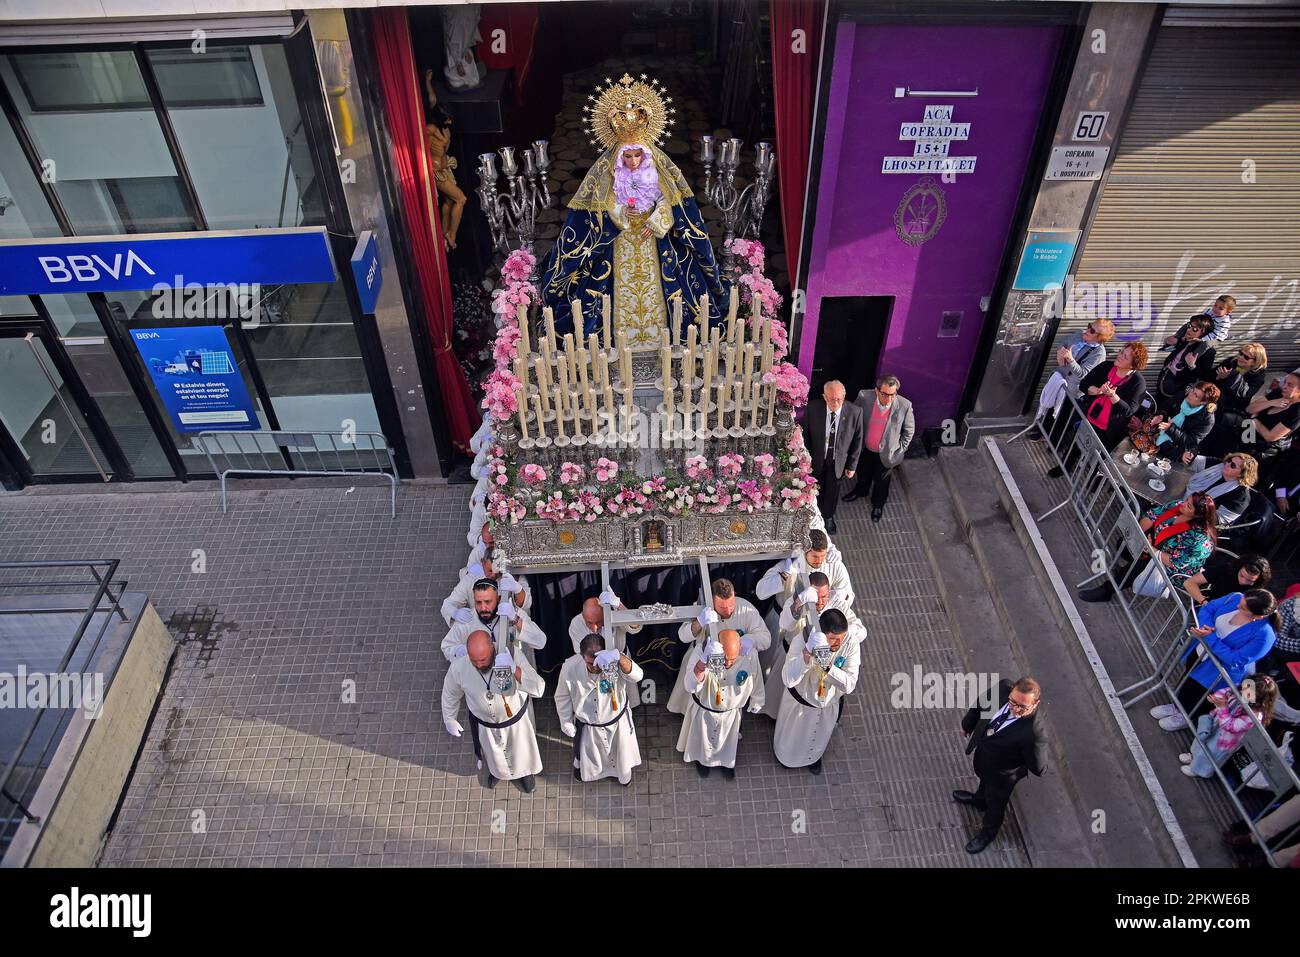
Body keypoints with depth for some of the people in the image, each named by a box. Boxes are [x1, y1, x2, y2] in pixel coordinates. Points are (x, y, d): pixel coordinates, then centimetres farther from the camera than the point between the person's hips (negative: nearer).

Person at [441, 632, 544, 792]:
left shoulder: (512, 658, -35)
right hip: (484, 724, 1)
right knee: (490, 756, 31)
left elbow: (538, 689, -40)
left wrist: (515, 669, -54)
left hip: (516, 721, -1)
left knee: (521, 754, 28)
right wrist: (449, 720, 8)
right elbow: (450, 695, -7)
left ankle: (522, 773, 63)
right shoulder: (458, 668, -29)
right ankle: (492, 770, 66)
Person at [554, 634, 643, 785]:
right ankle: (580, 765, 65)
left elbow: (637, 676, -51)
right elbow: (563, 697, -11)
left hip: (617, 721, 0)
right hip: (587, 725, 0)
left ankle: (624, 773, 61)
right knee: (586, 752, 29)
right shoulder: (570, 668, -30)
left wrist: (619, 657, -67)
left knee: (621, 751, 27)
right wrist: (566, 722, -1)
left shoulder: (614, 662, -33)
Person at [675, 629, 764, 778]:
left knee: (727, 743, 29)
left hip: (730, 712, 1)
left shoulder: (749, 655, -31)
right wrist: (703, 662, -63)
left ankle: (727, 761, 61)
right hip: (703, 711, -1)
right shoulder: (701, 651, -37)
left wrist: (756, 703, 9)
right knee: (702, 740, 28)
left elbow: (756, 681, -9)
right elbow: (691, 687, -47)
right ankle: (702, 760, 60)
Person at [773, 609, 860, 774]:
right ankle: (785, 755, 61)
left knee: (819, 738, 31)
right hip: (800, 703, -2)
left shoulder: (850, 644, -29)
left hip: (830, 705, 2)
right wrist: (807, 654, -54)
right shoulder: (802, 640, -35)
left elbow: (849, 685, -29)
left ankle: (813, 757, 64)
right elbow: (788, 680, -40)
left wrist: (828, 666, -45)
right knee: (792, 737, 27)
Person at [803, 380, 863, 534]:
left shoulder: (854, 412, -23)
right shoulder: (813, 409, -23)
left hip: (838, 462, 0)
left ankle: (829, 517, 53)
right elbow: (805, 434, -7)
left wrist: (852, 465, -5)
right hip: (816, 460, 0)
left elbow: (857, 440, -10)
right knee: (816, 489, 23)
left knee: (832, 491, 24)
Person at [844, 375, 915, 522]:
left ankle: (878, 504, 53)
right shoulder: (864, 397, -26)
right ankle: (860, 491, 62)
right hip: (865, 449, 1)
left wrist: (900, 450, -7)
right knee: (864, 473, 30)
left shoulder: (904, 406, -29)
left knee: (882, 481, 24)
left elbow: (909, 430, -10)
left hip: (886, 453, -1)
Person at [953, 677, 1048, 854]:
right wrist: (967, 725, 7)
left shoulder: (1034, 733, -45)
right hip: (982, 753, 5)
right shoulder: (1002, 688, -30)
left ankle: (987, 833, 58)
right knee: (984, 780, 38)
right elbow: (981, 703, -5)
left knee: (995, 802, 27)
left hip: (1002, 774, -5)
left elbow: (1039, 770, -28)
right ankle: (979, 799, 72)